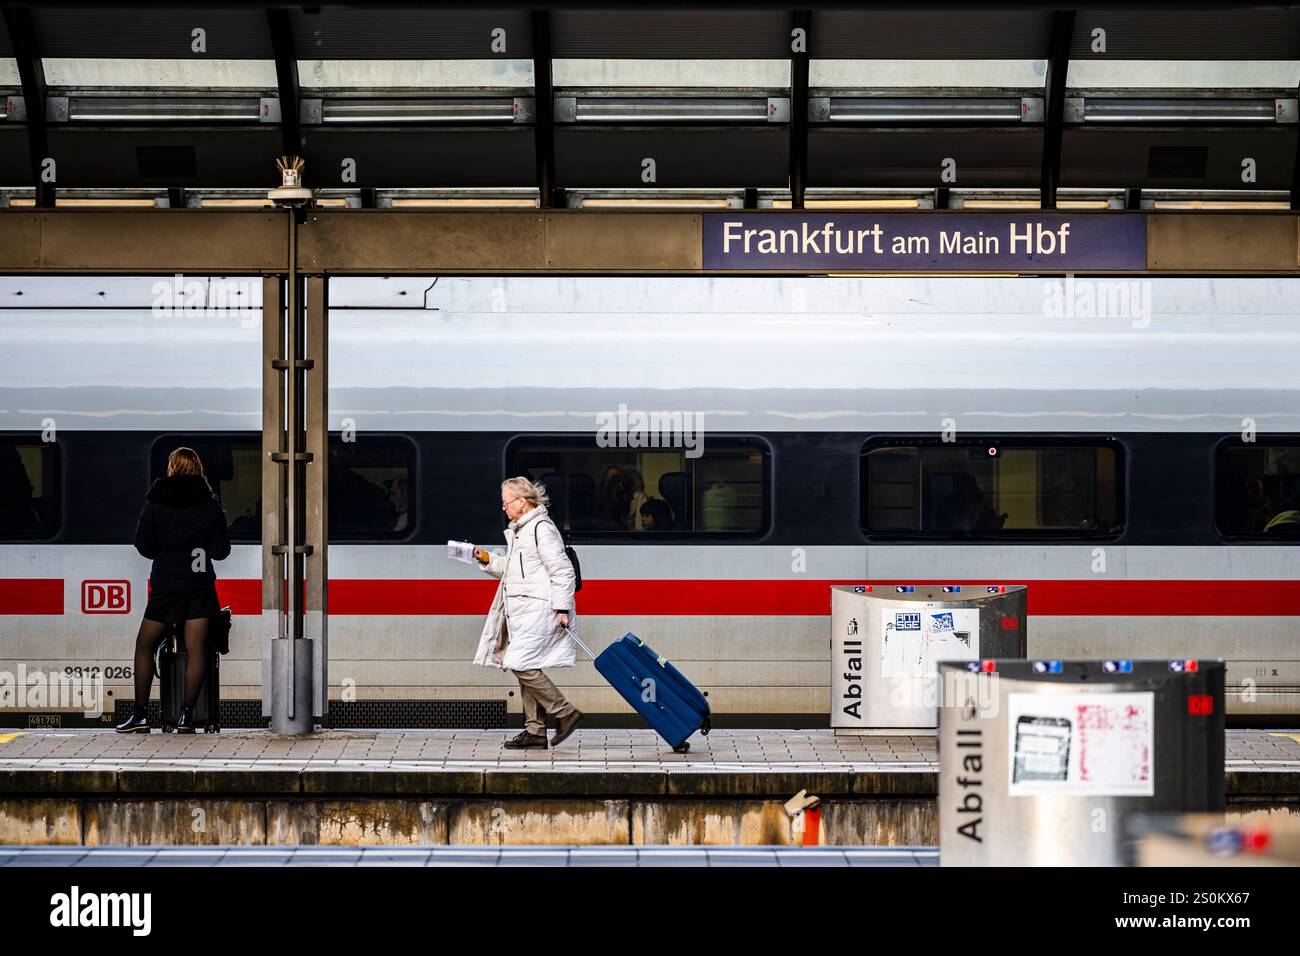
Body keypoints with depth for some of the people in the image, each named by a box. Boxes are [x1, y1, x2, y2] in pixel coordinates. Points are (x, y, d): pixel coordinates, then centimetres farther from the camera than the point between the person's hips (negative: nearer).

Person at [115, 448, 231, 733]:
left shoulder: (155, 501, -2)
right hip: (200, 584, 1)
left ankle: (141, 714, 3)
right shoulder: (210, 503, 1)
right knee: (196, 649, 1)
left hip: (166, 584, -1)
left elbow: (144, 545, -1)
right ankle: (187, 714, -6)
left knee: (144, 645, 9)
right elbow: (221, 549, 2)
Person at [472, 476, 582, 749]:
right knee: (526, 668, 8)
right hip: (521, 611, 10)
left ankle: (565, 713, -8)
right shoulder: (519, 530, 19)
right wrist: (487, 560, 16)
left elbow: (562, 571, -15)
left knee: (520, 664, -16)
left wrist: (562, 609, -18)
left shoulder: (542, 529, -12)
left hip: (538, 609, -10)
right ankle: (535, 730, 11)